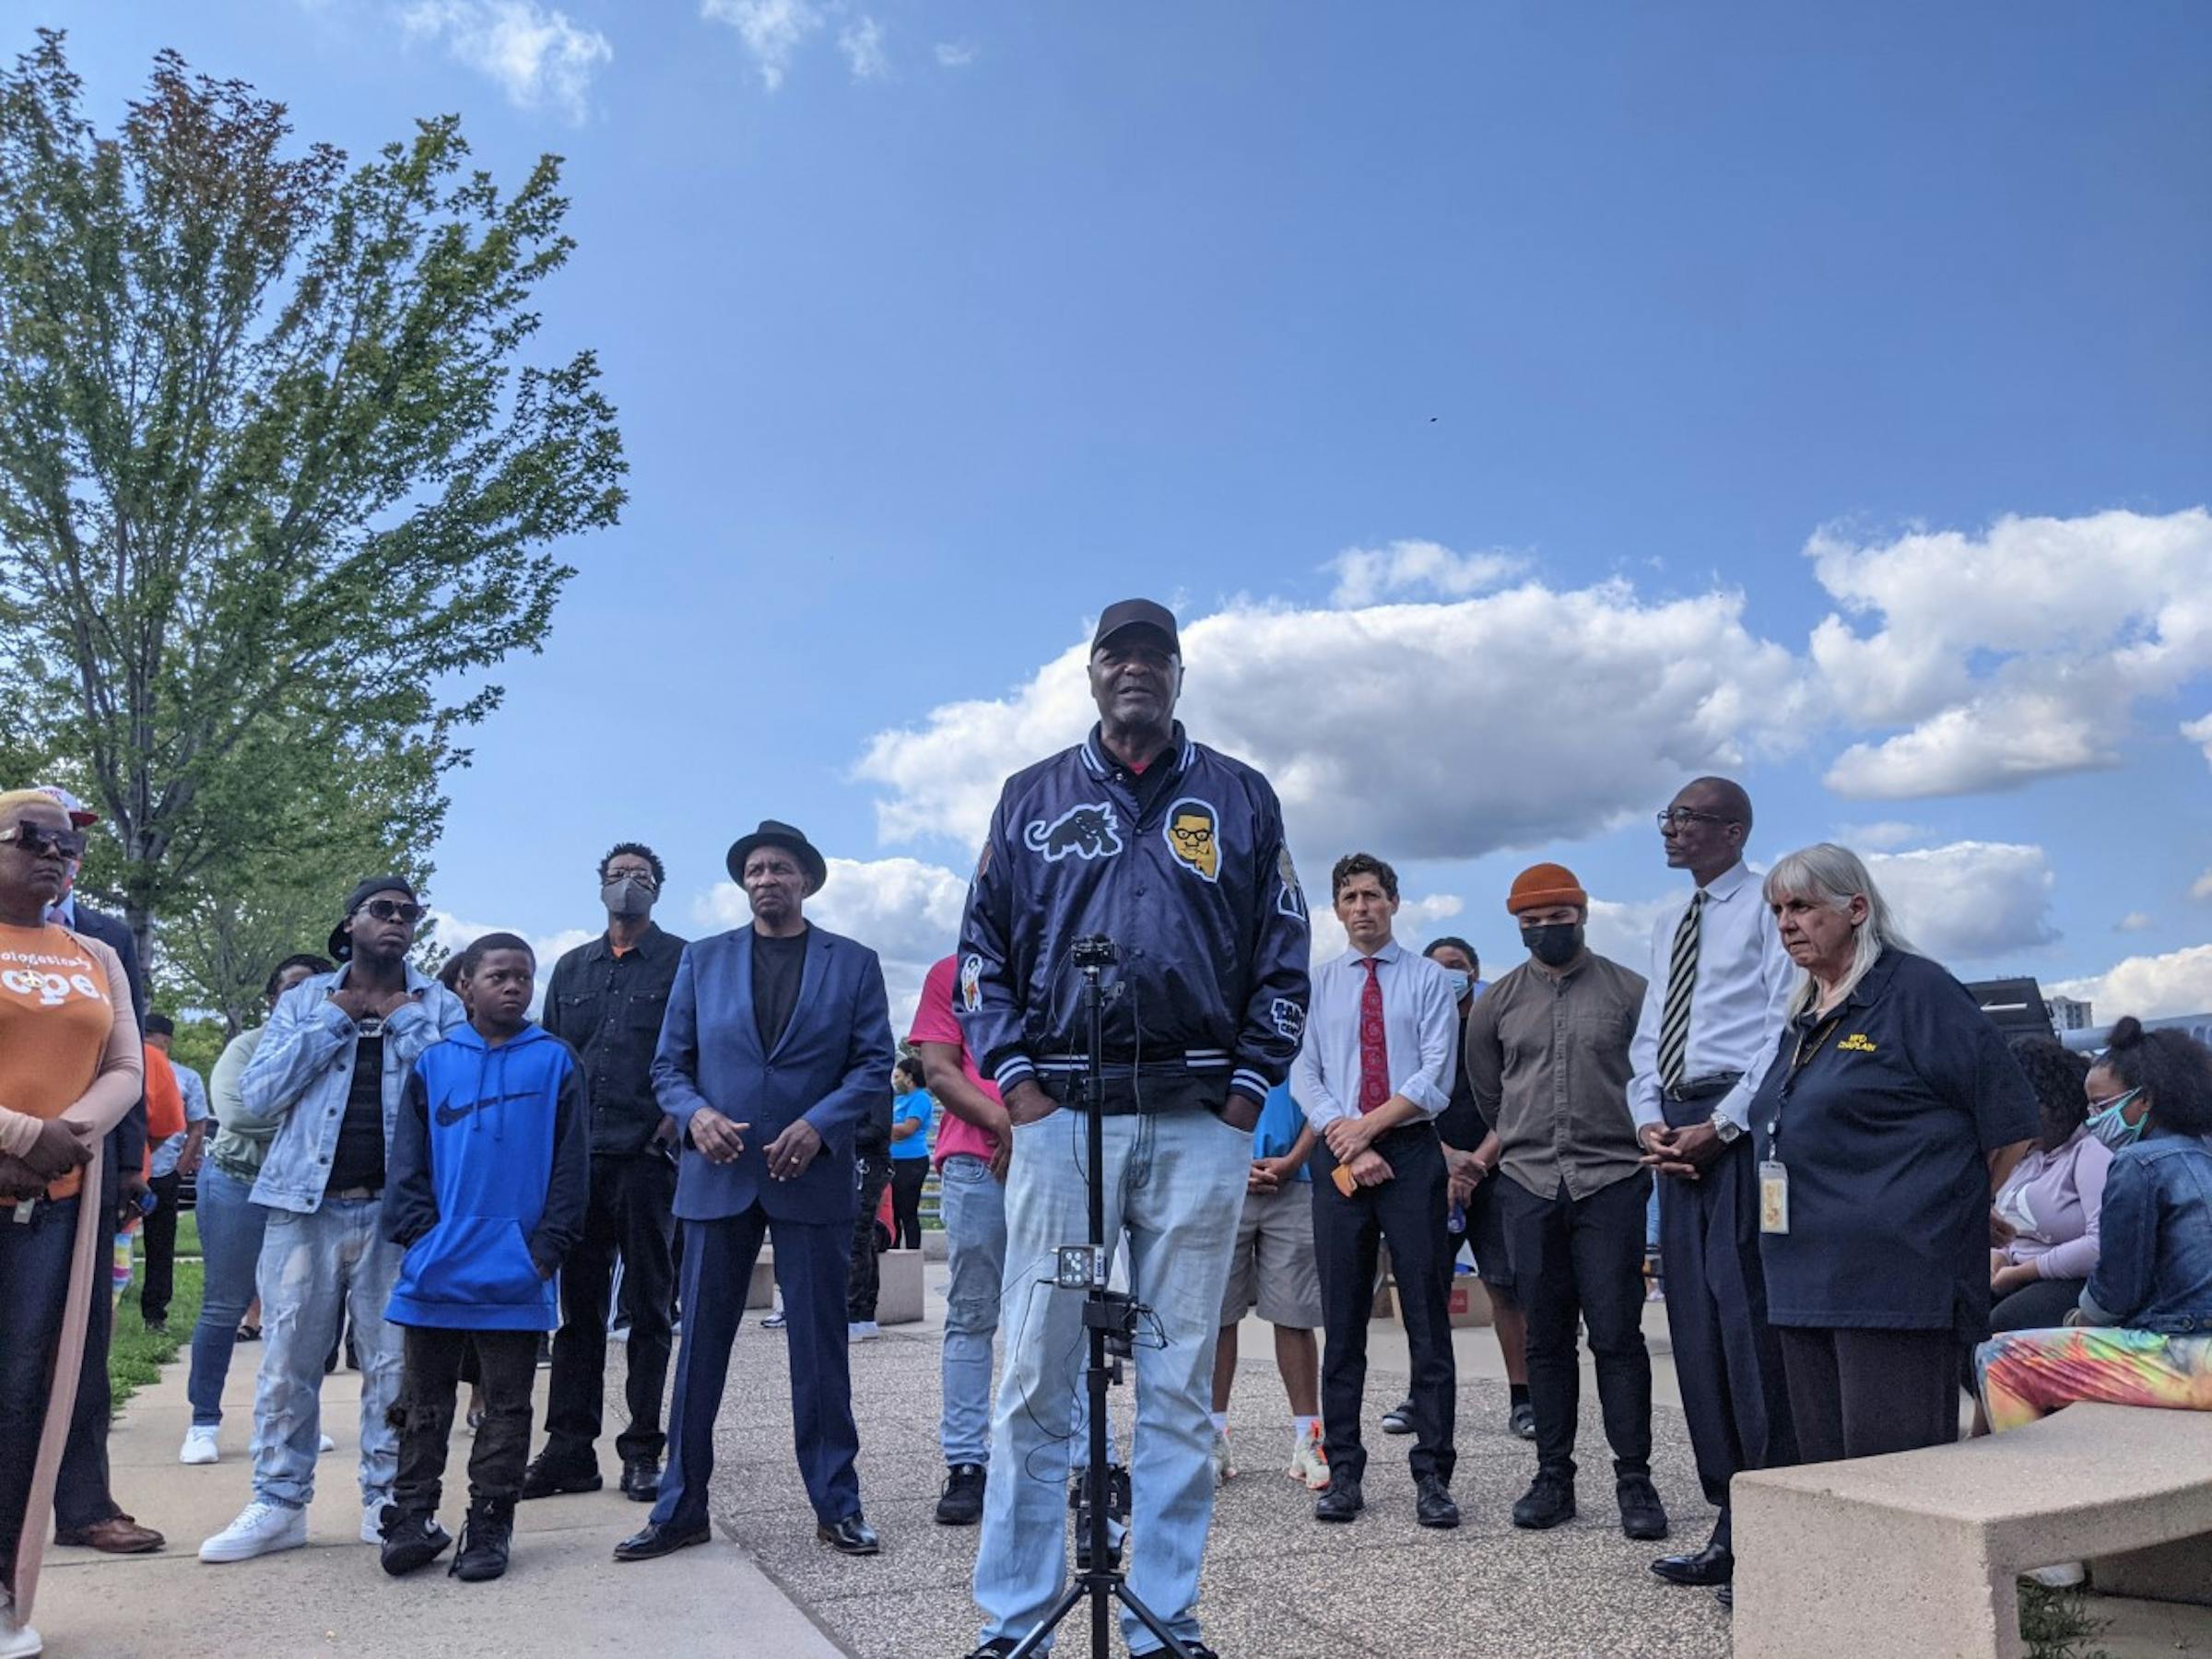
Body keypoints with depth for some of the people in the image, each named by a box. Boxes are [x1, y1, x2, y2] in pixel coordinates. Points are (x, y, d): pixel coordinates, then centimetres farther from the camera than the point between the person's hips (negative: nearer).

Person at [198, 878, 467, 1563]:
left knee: (394, 1363, 4)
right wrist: (334, 1018, -4)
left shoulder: (439, 1006, 5)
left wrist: (406, 1018, -8)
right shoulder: (304, 1000, 10)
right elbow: (256, 1097, -1)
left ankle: (386, 1500, 16)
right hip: (305, 1204, 1)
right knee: (287, 1361, 5)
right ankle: (279, 1503, 18)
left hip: (397, 1210, -1)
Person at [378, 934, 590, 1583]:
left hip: (515, 1277, -2)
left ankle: (489, 1526, 17)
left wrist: (547, 1247, -7)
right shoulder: (434, 1063, 7)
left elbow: (570, 1165, -1)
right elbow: (408, 1160, 6)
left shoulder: (555, 1062, 1)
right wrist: (419, 1234, -5)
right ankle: (412, 1517, 24)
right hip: (437, 1272, 2)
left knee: (506, 1407, 8)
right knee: (425, 1403, 13)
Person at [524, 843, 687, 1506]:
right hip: (578, 1155, 4)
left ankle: (643, 1451, 11)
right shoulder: (571, 969, 17)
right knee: (578, 1307, 8)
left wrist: (678, 1114, -14)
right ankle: (570, 1448, 16)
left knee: (648, 1308, 3)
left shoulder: (680, 961, 3)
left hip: (647, 1156, -4)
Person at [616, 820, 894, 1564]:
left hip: (812, 1177, -1)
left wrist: (818, 1125, -15)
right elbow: (669, 1064, 9)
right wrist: (695, 1113, -12)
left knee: (820, 1344, 4)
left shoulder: (854, 963, 6)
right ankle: (681, 1507, 18)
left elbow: (876, 1066, 0)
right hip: (716, 1174, 2)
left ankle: (836, 1504, 15)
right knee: (699, 1343, 6)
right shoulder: (702, 960, 11)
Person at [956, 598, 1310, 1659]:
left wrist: (1250, 1085, 0)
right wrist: (1013, 1076, -1)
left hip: (1199, 1125, 0)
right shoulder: (1032, 797, 12)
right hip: (1060, 1116, 0)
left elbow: (1284, 953, 9)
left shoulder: (1239, 797, 11)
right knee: (1036, 1379, 2)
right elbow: (982, 947, 10)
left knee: (1179, 1386, 6)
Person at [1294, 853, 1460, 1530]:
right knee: (1343, 1322, 7)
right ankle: (1344, 1473, 14)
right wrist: (1346, 1143, -10)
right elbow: (1303, 1076, 3)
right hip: (1337, 1159, 2)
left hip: (1412, 1152, -2)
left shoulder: (1429, 979, 5)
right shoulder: (1318, 982, 10)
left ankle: (1433, 1477, 8)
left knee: (1428, 1318, 1)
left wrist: (1364, 1126, -12)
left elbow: (1436, 1080, -5)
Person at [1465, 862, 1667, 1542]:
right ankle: (1553, 1476, 17)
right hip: (1529, 1186, 2)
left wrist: (1646, 1144, 5)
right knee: (1546, 1338, 8)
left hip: (1612, 1181, -2)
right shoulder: (1495, 1005, 9)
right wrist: (1487, 1156, 16)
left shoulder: (1630, 993, 2)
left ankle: (1634, 1479, 10)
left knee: (1617, 1334, -2)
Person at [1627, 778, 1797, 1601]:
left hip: (1740, 1126, -7)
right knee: (1695, 1327, 9)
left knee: (1748, 1317, -8)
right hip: (1679, 1131, 8)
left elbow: (1784, 1032, -10)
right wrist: (1649, 1119, 4)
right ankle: (1731, 1526, 18)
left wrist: (1720, 1126, -15)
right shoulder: (1669, 922, 20)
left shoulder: (1766, 909, -2)